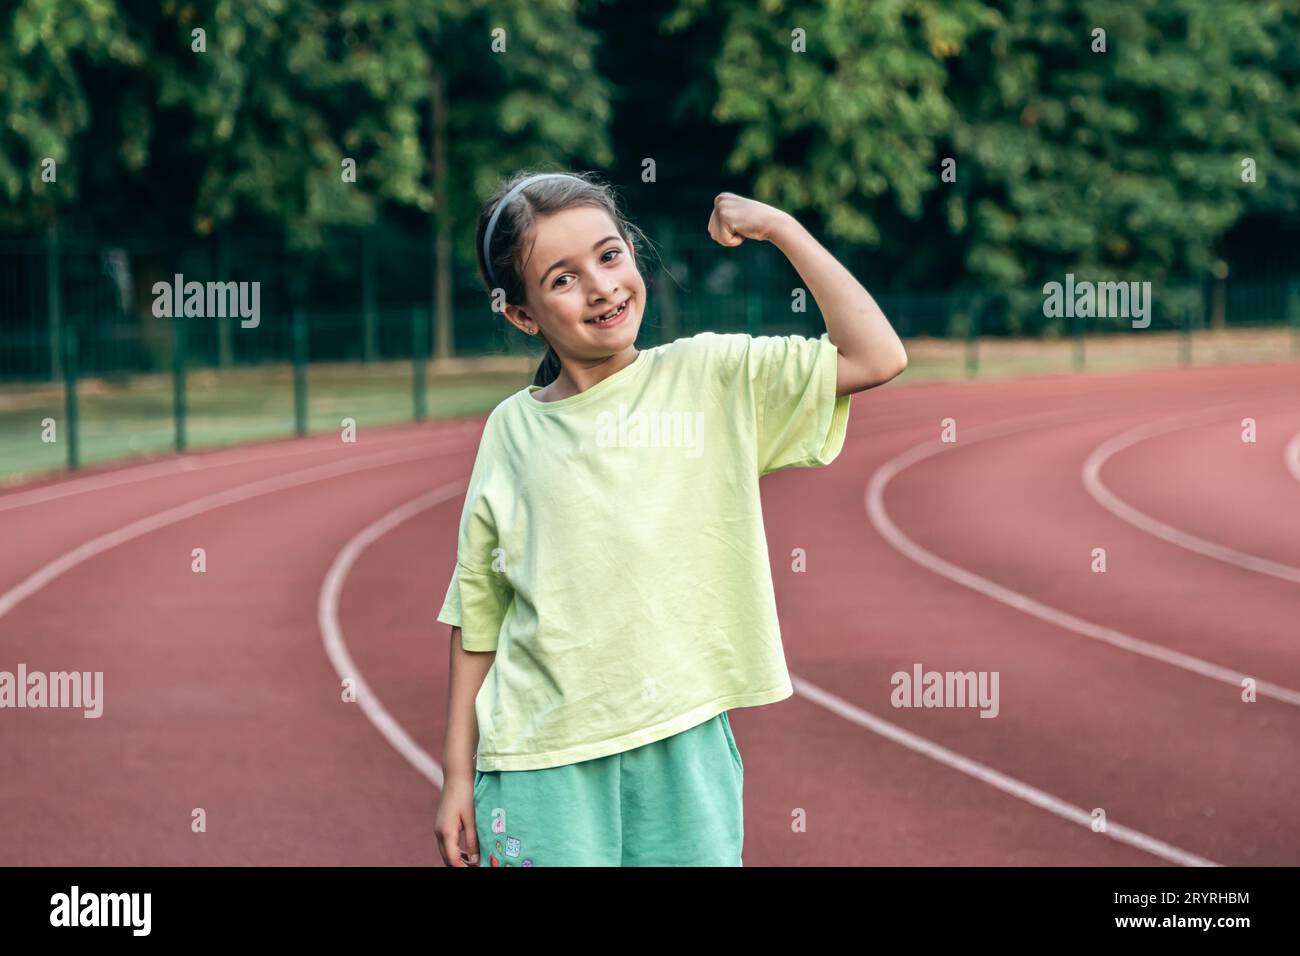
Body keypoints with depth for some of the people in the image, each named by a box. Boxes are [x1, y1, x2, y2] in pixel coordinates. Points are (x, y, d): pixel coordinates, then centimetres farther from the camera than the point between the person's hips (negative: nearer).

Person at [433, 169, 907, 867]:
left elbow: (876, 357, -6)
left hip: (684, 753, 0)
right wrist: (458, 776, 8)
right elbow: (477, 613, 9)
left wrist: (779, 227, -3)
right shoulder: (511, 430, 5)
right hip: (542, 764, 1)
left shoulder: (711, 376, 3)